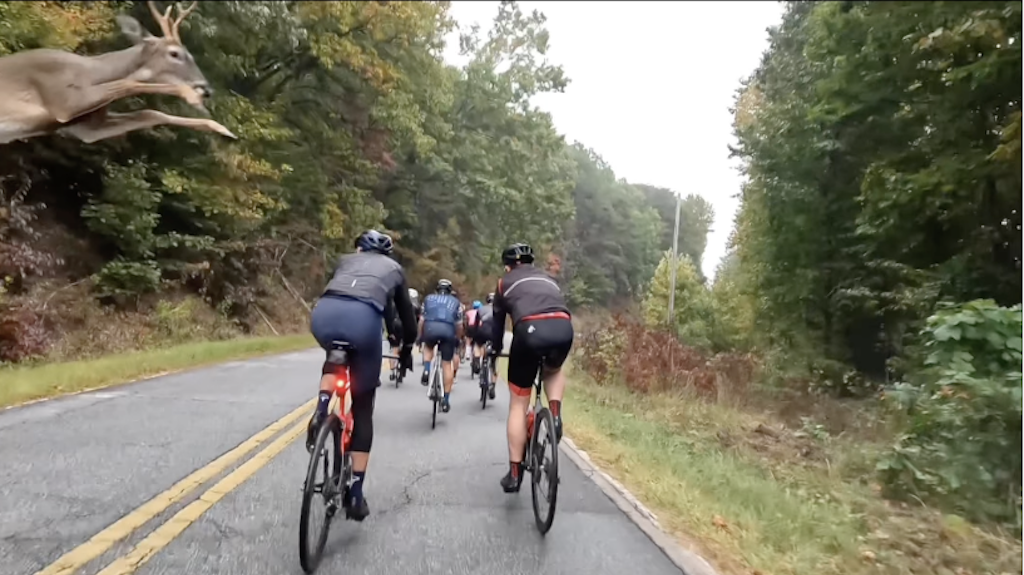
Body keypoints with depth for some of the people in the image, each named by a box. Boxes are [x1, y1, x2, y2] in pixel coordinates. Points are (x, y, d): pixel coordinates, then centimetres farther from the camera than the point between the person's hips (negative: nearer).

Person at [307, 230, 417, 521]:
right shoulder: (394, 268, 34)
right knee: (362, 408, 14)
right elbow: (407, 315, 37)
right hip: (363, 318, -2)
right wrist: (406, 350, 53)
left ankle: (321, 411, 11)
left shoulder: (346, 259, 37)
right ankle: (355, 494, 15)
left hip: (323, 313, 2)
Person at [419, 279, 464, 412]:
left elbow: (422, 320, 22)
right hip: (448, 330, 0)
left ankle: (426, 371, 9)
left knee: (428, 347, 34)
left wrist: (420, 336, 32)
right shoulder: (455, 301, 27)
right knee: (447, 364, 10)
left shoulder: (428, 298, 28)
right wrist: (458, 339, 34)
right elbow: (459, 325, 20)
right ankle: (446, 400, 10)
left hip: (430, 328, 0)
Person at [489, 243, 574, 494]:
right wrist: (552, 348, 52)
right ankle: (555, 414, 12)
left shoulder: (505, 282, 28)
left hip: (530, 330, -2)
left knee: (518, 404, 13)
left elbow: (498, 322, 31)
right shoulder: (548, 279, 35)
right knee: (554, 371, 37)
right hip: (563, 328, 3)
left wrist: (494, 353, 45)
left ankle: (515, 473, 17)